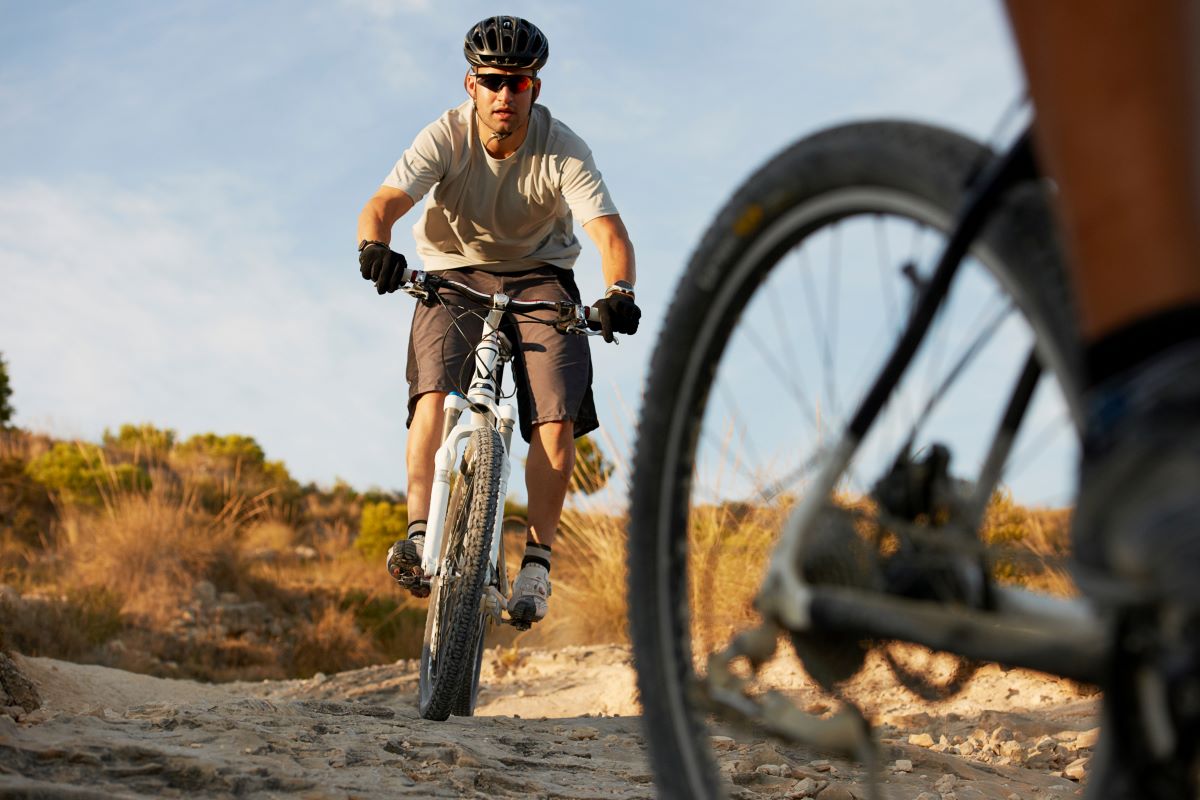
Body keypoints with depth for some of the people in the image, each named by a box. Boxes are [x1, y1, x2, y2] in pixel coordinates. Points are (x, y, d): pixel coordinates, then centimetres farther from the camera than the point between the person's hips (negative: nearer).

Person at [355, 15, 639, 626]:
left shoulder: (563, 152, -19)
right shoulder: (445, 137, -18)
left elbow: (609, 231, -29)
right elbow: (383, 203, -30)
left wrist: (619, 292, -49)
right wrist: (375, 245, -54)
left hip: (539, 278, 0)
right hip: (454, 274, 0)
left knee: (556, 419, -18)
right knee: (434, 392, -26)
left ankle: (537, 559, -9)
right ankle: (418, 535, -27)